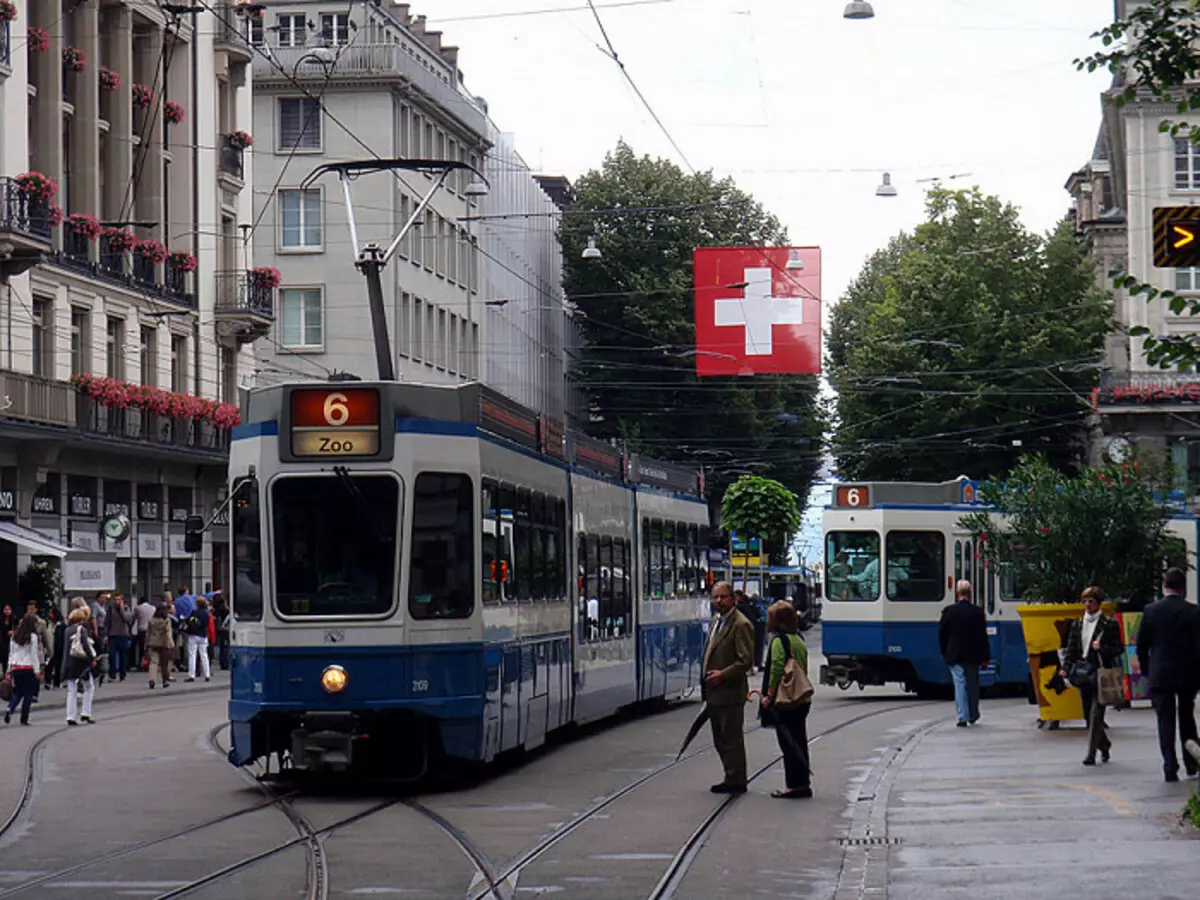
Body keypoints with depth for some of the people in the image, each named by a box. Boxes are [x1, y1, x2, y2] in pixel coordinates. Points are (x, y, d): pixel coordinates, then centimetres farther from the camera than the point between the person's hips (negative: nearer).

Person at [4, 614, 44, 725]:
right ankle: (24, 718, 5)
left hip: (16, 668, 5)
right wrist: (37, 671, -6)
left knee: (17, 692, 14)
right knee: (28, 694, 6)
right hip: (29, 668, -5)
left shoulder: (14, 637, 7)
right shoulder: (33, 637, -9)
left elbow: (11, 654, 9)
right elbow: (34, 655, -10)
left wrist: (9, 670, 13)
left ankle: (9, 709, -11)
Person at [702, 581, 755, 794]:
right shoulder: (715, 621, 15)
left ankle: (735, 781, 6)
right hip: (714, 692, 9)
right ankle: (732, 779, 24)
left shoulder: (741, 625, -14)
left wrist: (722, 675, -20)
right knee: (720, 740, 15)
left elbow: (746, 661, -18)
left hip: (730, 693, -9)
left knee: (731, 740, -2)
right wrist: (707, 676, 15)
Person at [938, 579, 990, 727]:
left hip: (955, 655, -1)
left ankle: (963, 717, -8)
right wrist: (985, 656, 4)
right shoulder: (977, 612, -6)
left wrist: (944, 653, 13)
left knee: (960, 684, -1)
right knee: (973, 684, 15)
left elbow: (941, 633, 0)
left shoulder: (949, 611, -6)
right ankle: (973, 715, 25)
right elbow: (983, 635, -3)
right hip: (973, 655, 1)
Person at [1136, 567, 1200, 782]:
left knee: (1165, 721, 2)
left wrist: (1146, 670, 12)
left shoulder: (1151, 611, -4)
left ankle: (1170, 767, -7)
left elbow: (1141, 645, 0)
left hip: (1160, 675, 0)